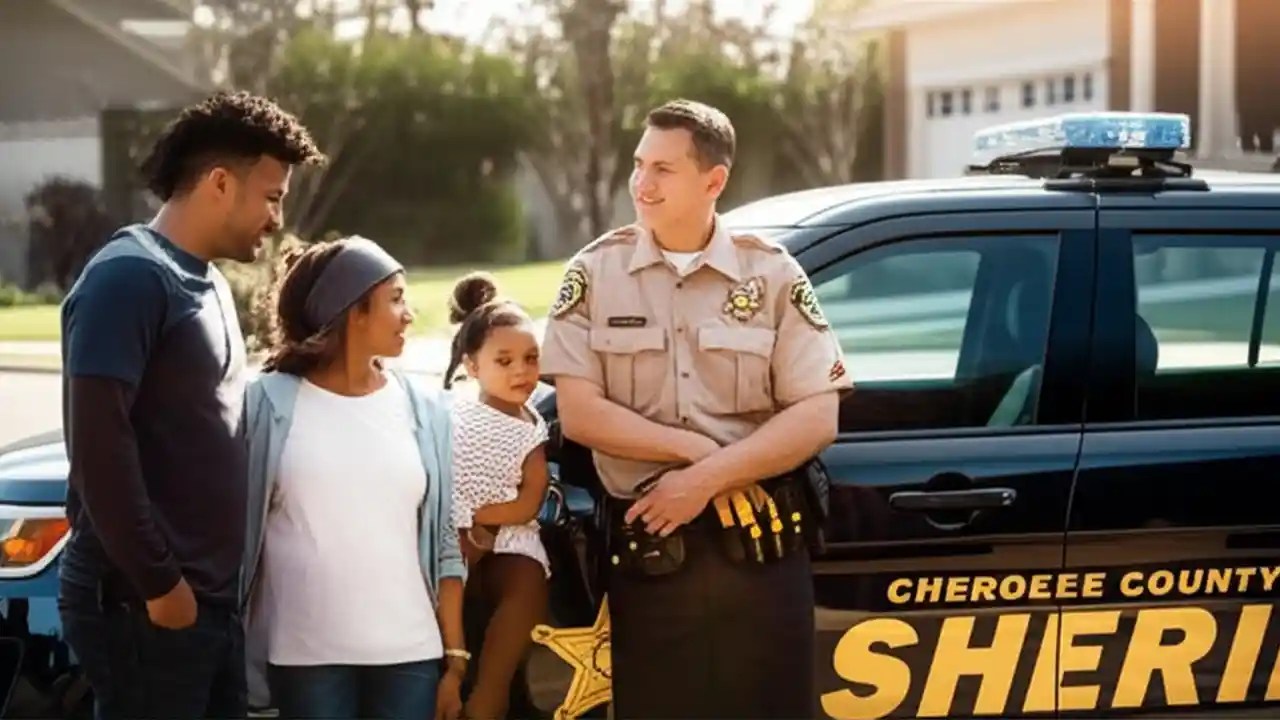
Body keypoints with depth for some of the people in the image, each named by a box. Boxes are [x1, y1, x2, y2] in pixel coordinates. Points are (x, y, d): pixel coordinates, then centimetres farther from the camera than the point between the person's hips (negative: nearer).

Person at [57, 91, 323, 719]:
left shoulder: (210, 284, 17)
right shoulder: (129, 277, -12)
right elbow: (99, 446, -19)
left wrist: (214, 578, 13)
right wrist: (159, 583, -18)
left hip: (213, 596, 9)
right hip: (141, 603, -9)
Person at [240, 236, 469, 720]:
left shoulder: (423, 408, 9)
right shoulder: (271, 402, 0)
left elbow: (443, 543, 9)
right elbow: (238, 530, 1)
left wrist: (454, 658, 6)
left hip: (409, 653, 3)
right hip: (306, 655, -2)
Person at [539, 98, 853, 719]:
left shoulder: (774, 275, 2)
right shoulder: (595, 274, 3)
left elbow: (817, 419, -5)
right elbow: (578, 413, -4)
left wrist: (706, 479, -14)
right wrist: (698, 447, -11)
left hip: (762, 546, 0)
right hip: (647, 547, 0)